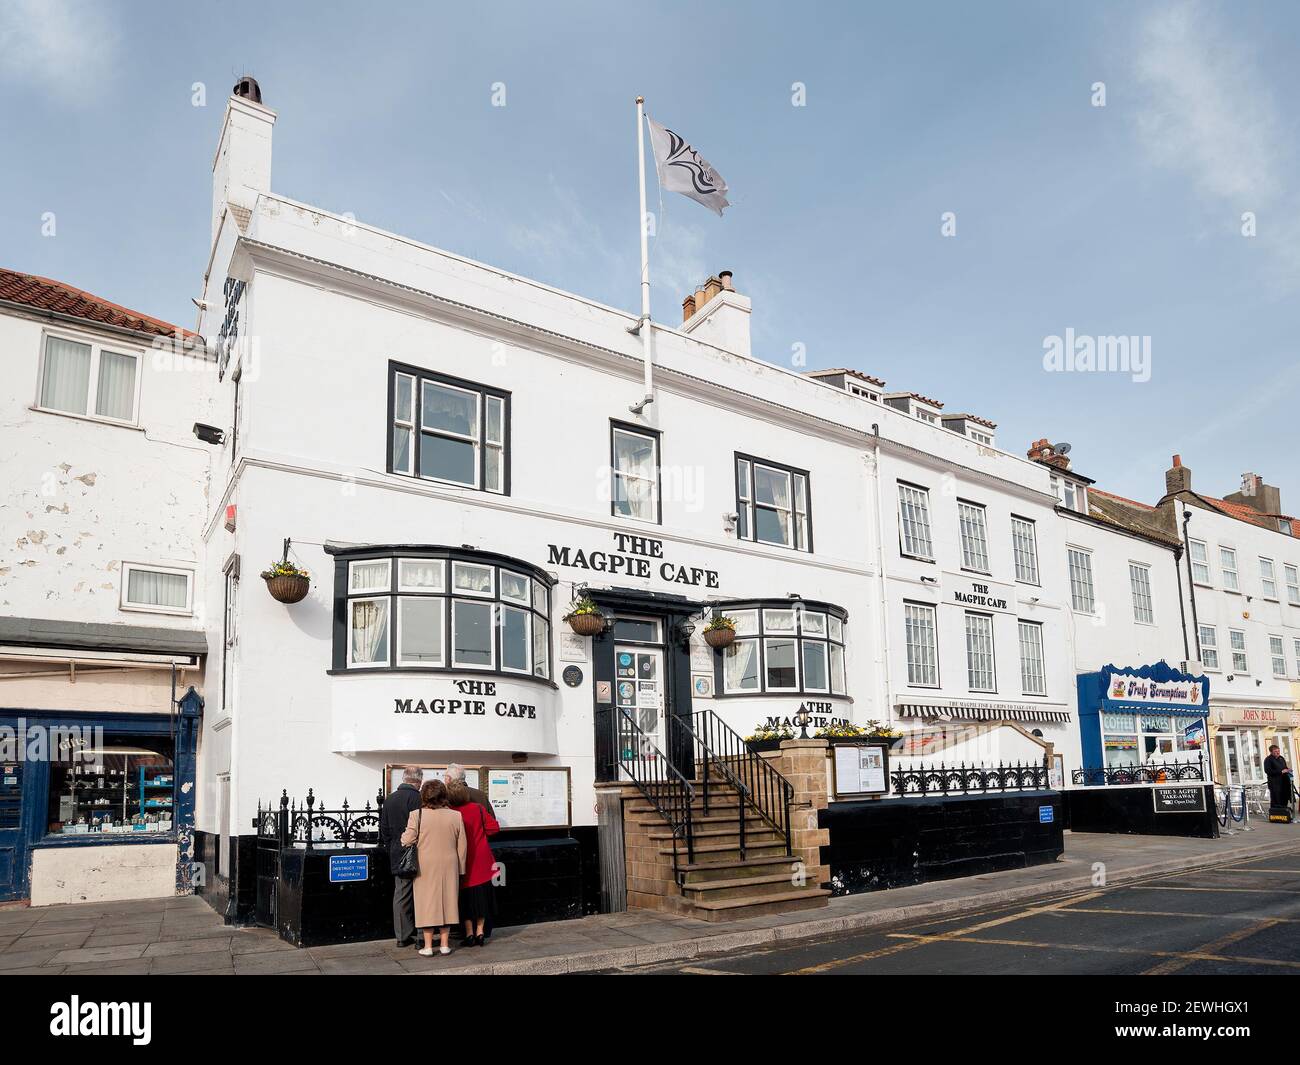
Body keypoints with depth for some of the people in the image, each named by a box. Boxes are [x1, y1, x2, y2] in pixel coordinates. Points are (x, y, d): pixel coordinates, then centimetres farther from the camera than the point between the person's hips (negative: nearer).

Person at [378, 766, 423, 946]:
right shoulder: (418, 798, -15)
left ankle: (402, 936, 15)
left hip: (396, 855, 6)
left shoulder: (389, 799, 7)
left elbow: (384, 829, 12)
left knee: (400, 893, 11)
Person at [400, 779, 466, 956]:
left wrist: (404, 835, 12)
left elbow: (407, 841, -11)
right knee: (446, 902, 11)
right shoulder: (456, 816, -3)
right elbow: (461, 846, 1)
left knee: (427, 903, 7)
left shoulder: (417, 815, -12)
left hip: (425, 867, -2)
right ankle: (444, 945, 15)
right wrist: (460, 869, 11)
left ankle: (428, 946, 10)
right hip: (449, 867, 2)